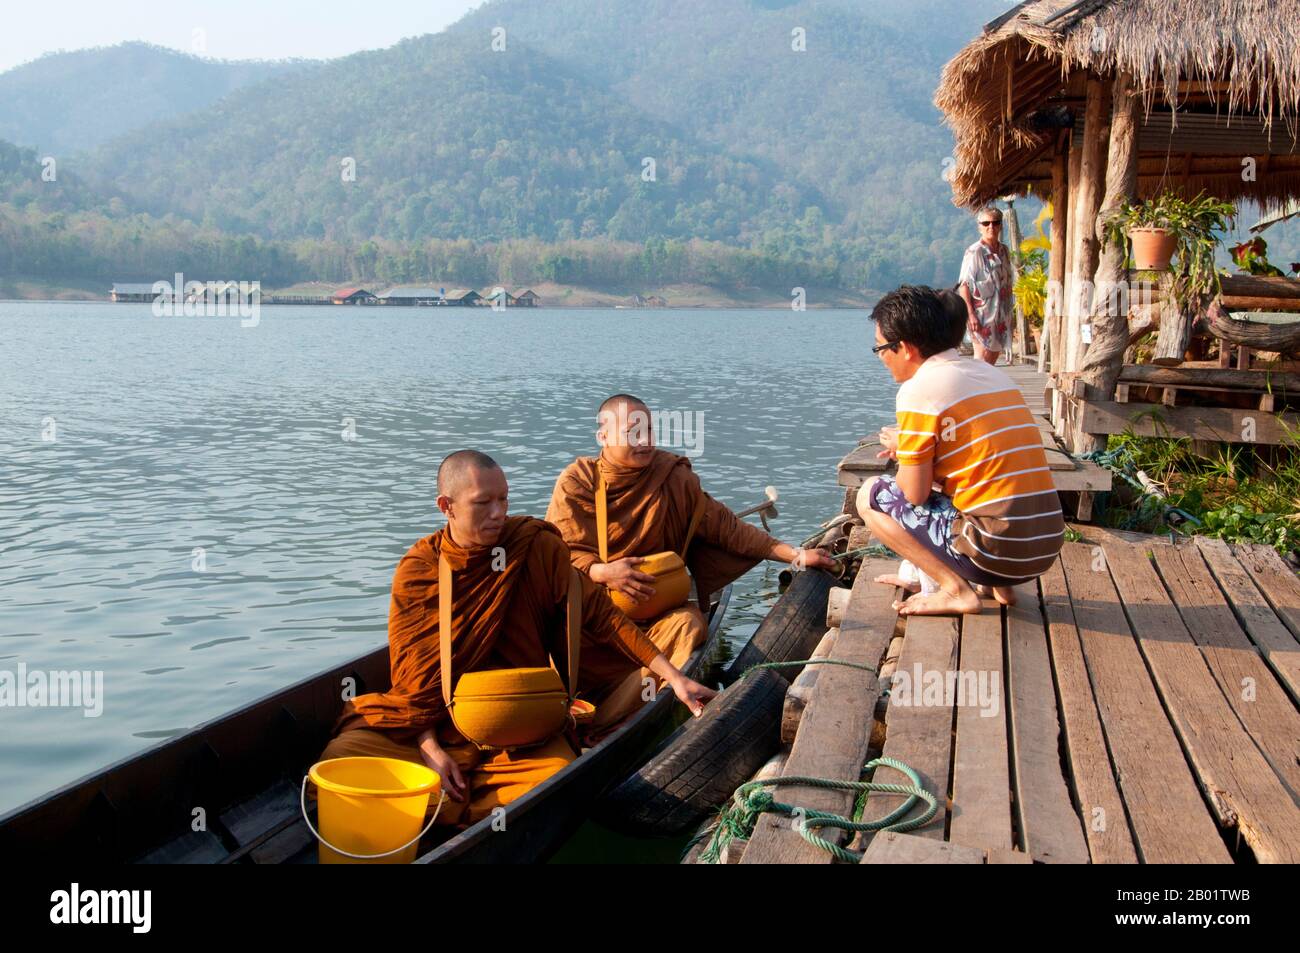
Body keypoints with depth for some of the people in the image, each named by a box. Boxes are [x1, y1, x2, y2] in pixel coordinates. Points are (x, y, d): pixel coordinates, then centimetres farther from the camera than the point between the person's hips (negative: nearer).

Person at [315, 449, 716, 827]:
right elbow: (413, 673, -1)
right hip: (438, 723, 0)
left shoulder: (538, 546, -5)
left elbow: (599, 615, -3)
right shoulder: (416, 571, -2)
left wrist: (672, 675, -9)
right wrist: (429, 747, -13)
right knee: (340, 757, -22)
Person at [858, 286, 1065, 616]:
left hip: (997, 552, -8)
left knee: (871, 496, 6)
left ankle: (956, 591, -2)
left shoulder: (920, 390, -9)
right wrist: (910, 449, 21)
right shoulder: (994, 374, 15)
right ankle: (996, 586, 16)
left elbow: (915, 494, -7)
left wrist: (902, 449, 14)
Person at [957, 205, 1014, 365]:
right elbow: (964, 285, -14)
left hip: (1001, 314, 7)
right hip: (982, 314, -7)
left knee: (993, 358, 10)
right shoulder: (974, 252, -11)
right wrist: (970, 314, -21)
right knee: (982, 359, -8)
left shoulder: (1004, 251, 11)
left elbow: (1007, 282, 18)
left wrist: (1009, 312, 15)